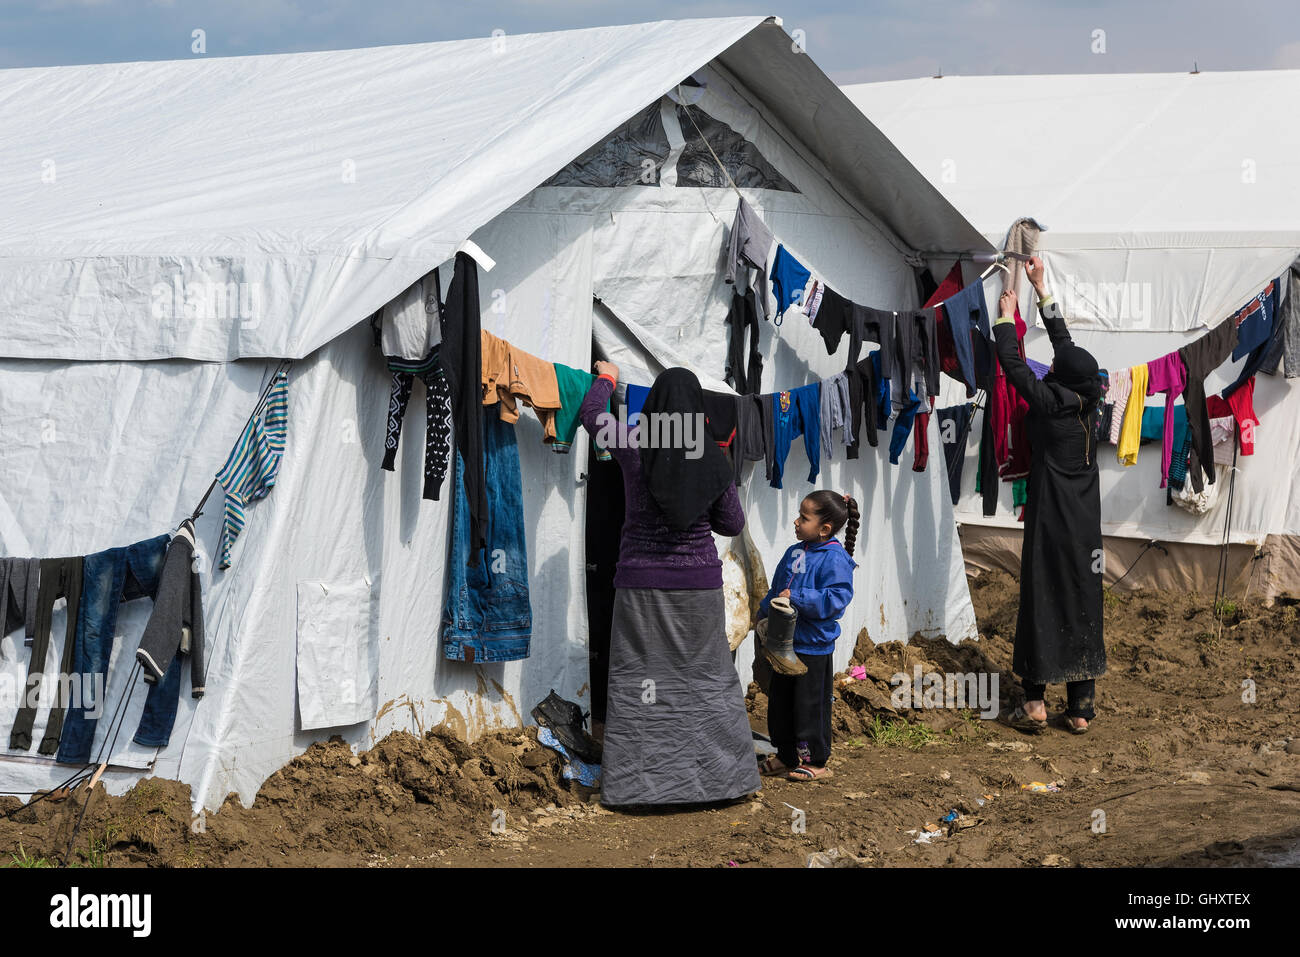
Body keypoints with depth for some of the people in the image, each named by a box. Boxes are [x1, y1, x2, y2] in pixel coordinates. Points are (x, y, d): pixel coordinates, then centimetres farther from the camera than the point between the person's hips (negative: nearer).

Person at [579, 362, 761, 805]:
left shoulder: (634, 447, -9)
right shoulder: (714, 460, -6)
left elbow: (590, 414, 9)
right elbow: (732, 523, 5)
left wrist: (606, 378, 27)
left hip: (642, 582, -1)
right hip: (698, 582, 1)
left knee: (638, 682, 3)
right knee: (708, 678, 9)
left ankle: (636, 780, 1)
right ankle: (721, 773, 14)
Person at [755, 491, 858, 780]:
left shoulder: (834, 559, -15)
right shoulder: (794, 552, 10)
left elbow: (836, 598, -24)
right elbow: (777, 589, 21)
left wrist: (797, 598, -25)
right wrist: (765, 613, 10)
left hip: (813, 647, -8)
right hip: (785, 642, 8)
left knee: (810, 704, -1)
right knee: (780, 701, 14)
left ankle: (816, 761, 10)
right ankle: (787, 756, 26)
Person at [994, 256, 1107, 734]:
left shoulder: (1048, 403, -14)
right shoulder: (1088, 400, 1)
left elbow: (1013, 365, -3)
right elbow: (1065, 342, 11)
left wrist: (1006, 318, 11)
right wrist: (1042, 290, 19)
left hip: (1050, 523, -5)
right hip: (1085, 522, 5)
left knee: (1043, 601, 0)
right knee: (1083, 604, 6)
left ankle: (1035, 702, 2)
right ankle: (1080, 707, 9)